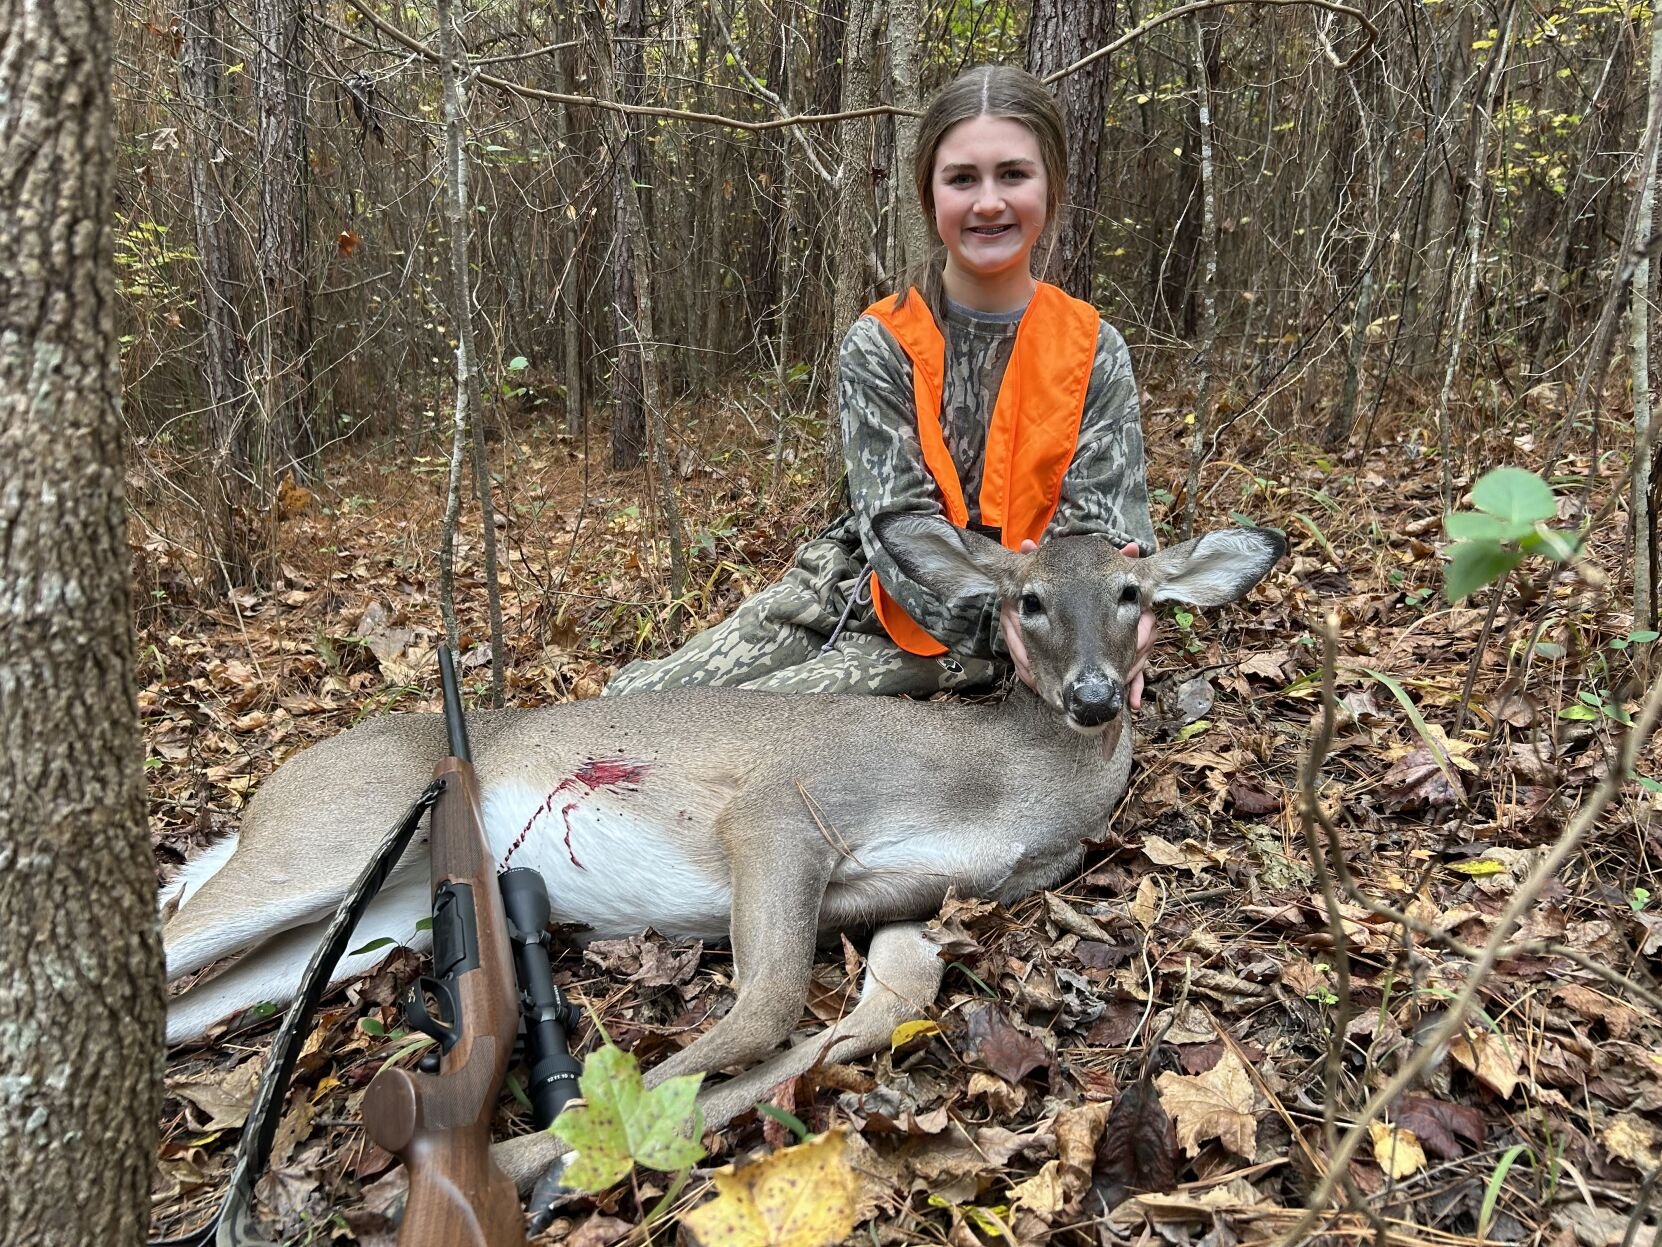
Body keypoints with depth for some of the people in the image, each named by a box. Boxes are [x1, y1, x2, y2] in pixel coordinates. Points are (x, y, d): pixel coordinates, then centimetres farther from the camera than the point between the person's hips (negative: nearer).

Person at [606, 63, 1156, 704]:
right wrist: (998, 608, -37)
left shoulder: (1094, 351, -4)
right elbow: (898, 523, -16)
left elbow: (1102, 519, -11)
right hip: (853, 586, 2)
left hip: (972, 653, -2)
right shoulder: (880, 345, -6)